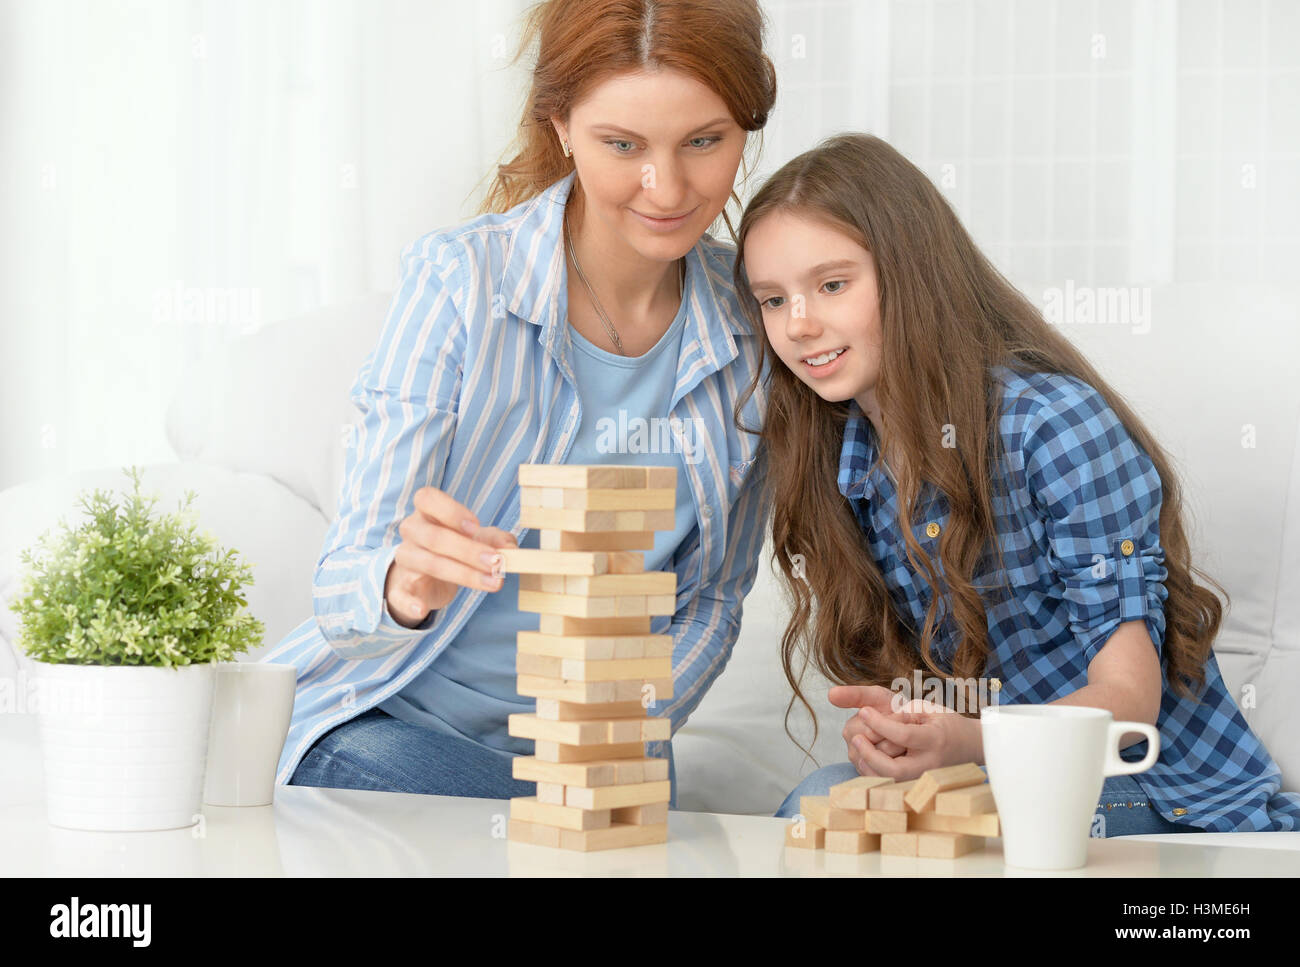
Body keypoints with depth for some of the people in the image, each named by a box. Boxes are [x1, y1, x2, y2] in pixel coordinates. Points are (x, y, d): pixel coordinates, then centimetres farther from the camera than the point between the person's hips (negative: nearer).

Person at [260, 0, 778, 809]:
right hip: (394, 722, -2)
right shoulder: (458, 280, -14)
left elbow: (713, 599, 7)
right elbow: (350, 572, -17)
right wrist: (405, 586, -41)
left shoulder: (758, 321, -3)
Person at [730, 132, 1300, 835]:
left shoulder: (1056, 424, -17)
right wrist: (888, 727, -19)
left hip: (1173, 800, -5)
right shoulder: (840, 466, 4)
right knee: (819, 803, -26)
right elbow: (899, 671, 7)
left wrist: (962, 742, -38)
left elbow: (1129, 693, -19)